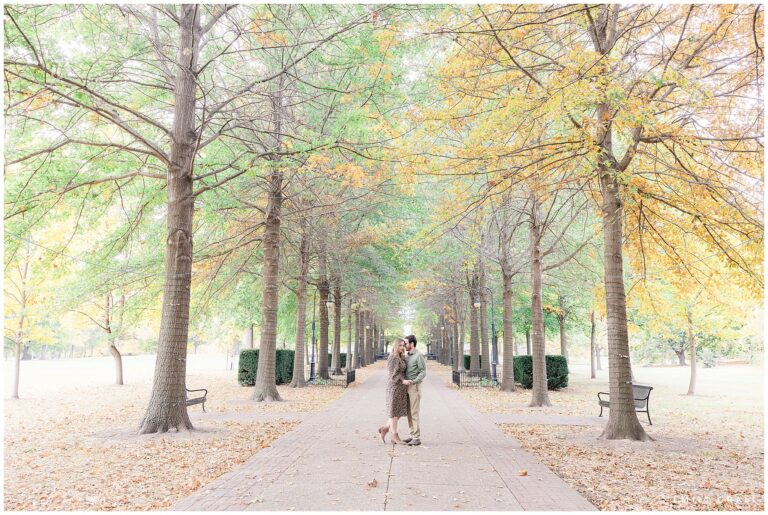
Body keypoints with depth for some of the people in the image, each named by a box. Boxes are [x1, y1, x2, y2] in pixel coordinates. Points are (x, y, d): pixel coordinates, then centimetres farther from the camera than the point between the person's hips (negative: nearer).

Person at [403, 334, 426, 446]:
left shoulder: (419, 356, -12)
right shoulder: (407, 356, 13)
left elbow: (423, 373, -16)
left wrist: (412, 382, -25)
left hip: (415, 387, -8)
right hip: (407, 387, 8)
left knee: (414, 412, -8)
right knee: (409, 412, 10)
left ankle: (417, 438, -3)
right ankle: (413, 435, 18)